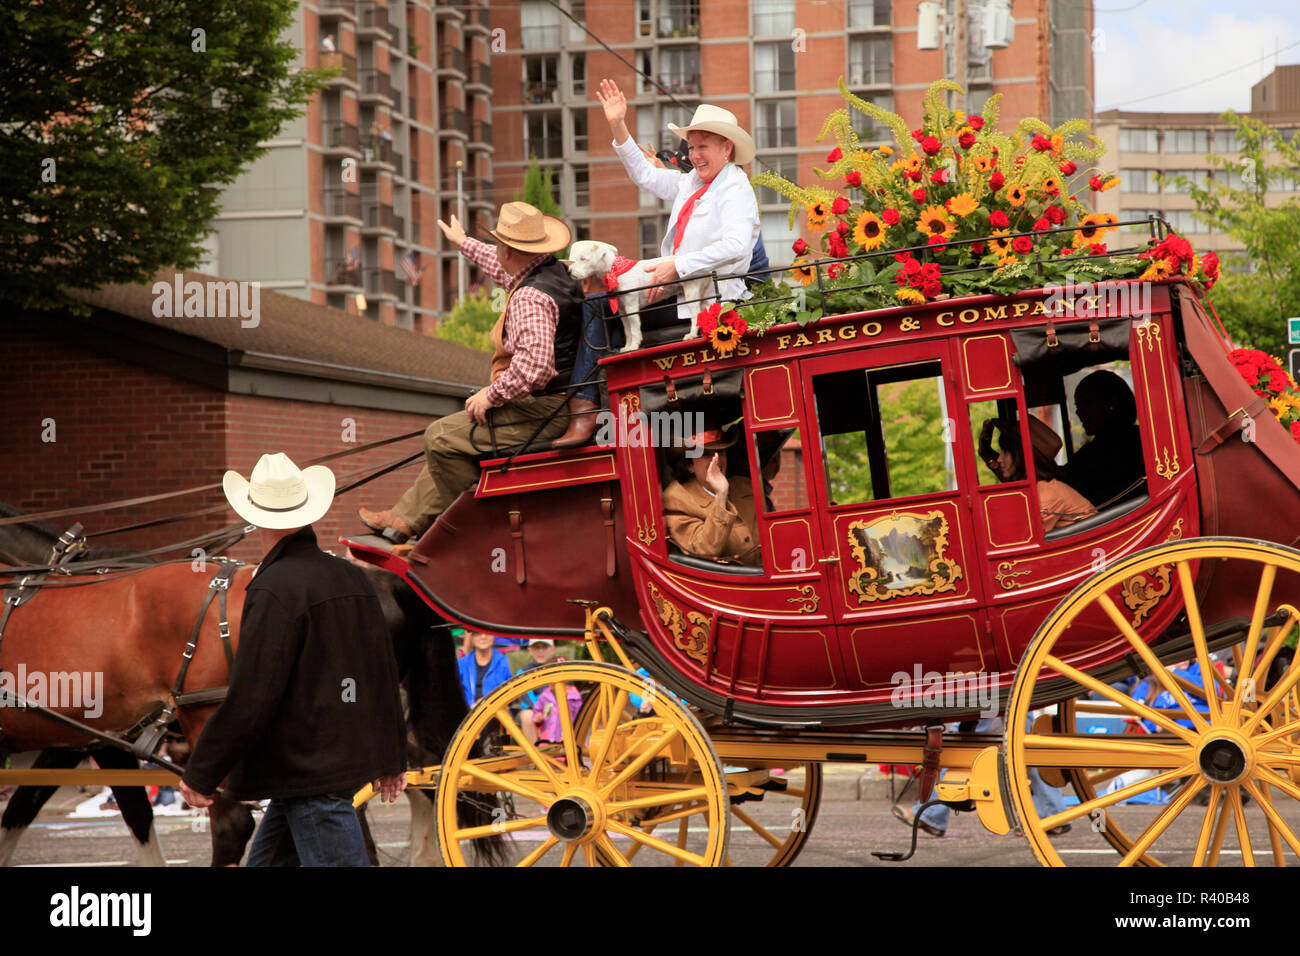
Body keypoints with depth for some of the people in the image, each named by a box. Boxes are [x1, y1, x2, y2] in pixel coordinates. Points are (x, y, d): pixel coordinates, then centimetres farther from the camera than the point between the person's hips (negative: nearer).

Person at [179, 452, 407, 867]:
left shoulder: (274, 589, -18)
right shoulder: (353, 577, 8)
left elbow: (250, 698, -20)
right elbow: (384, 673, 15)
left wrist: (201, 773, -10)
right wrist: (392, 755, 26)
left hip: (308, 769, -9)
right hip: (348, 756, 9)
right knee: (265, 860, 18)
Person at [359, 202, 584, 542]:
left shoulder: (529, 298, -23)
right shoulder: (558, 273, 9)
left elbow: (534, 366, -34)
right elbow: (506, 271, 32)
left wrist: (492, 395, -20)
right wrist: (463, 243, 46)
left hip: (538, 412, -11)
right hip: (555, 408, 11)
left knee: (441, 436, -9)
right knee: (453, 435, 20)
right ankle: (408, 518, 22)